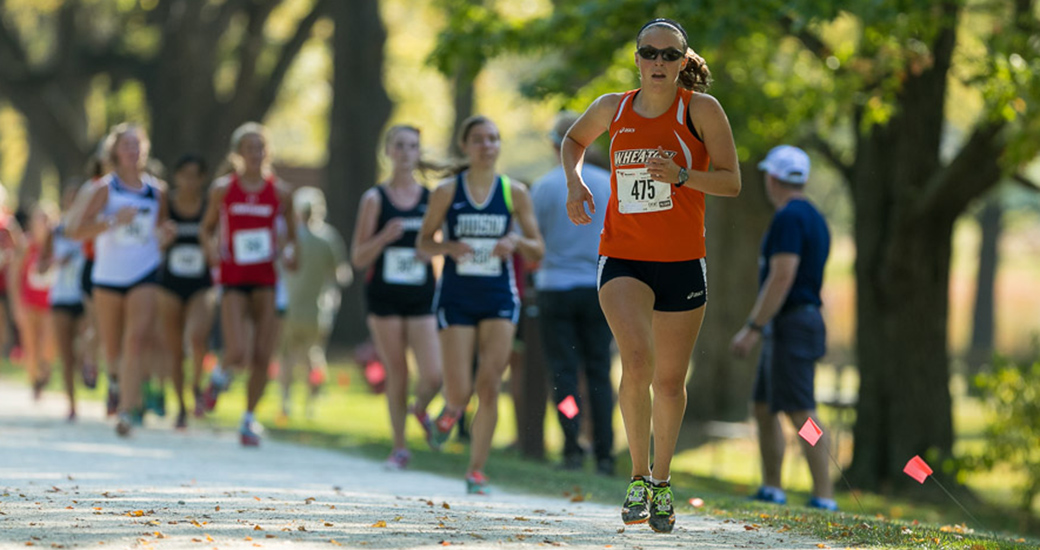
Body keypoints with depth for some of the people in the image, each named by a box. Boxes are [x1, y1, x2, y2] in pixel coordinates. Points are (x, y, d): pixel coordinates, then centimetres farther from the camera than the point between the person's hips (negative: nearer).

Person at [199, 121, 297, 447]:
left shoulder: (280, 192, 4)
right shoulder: (223, 189, 1)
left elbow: (291, 234, 14)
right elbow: (207, 228, 12)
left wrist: (289, 252, -8)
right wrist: (210, 247, -8)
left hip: (266, 279, 2)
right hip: (233, 280, -2)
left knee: (262, 356, -3)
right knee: (237, 352, -16)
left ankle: (249, 420, 14)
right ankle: (220, 376, 21)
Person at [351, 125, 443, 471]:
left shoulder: (432, 198, 5)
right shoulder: (375, 199, 1)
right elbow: (358, 257, 0)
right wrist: (384, 237, -18)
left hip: (422, 298, 1)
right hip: (384, 296, -1)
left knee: (433, 376, -10)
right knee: (396, 373, 2)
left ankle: (421, 409, 24)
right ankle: (399, 448, 16)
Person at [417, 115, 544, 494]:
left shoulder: (514, 193, 2)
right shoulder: (447, 192, -1)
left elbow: (538, 252, 7)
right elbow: (423, 242, 5)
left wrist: (517, 241, -15)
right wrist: (447, 247, -16)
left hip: (499, 297, 1)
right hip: (456, 298, -1)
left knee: (489, 388, -7)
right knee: (459, 391, -7)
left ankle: (476, 472, 4)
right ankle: (451, 411, 32)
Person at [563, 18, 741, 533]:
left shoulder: (701, 109, -4)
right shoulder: (613, 108, 4)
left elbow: (731, 182, -4)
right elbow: (574, 139, 25)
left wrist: (682, 175, -20)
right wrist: (574, 182, 6)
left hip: (682, 263, 0)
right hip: (622, 259, 0)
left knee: (670, 379, 7)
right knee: (637, 360, -23)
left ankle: (661, 482, 28)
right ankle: (638, 477, -8)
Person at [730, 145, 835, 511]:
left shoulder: (788, 219, -15)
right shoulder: (813, 218, 17)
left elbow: (782, 278, -22)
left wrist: (752, 328, -20)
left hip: (790, 326, -10)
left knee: (802, 413, -12)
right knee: (764, 409, 16)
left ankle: (824, 496, -15)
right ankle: (771, 489, 21)